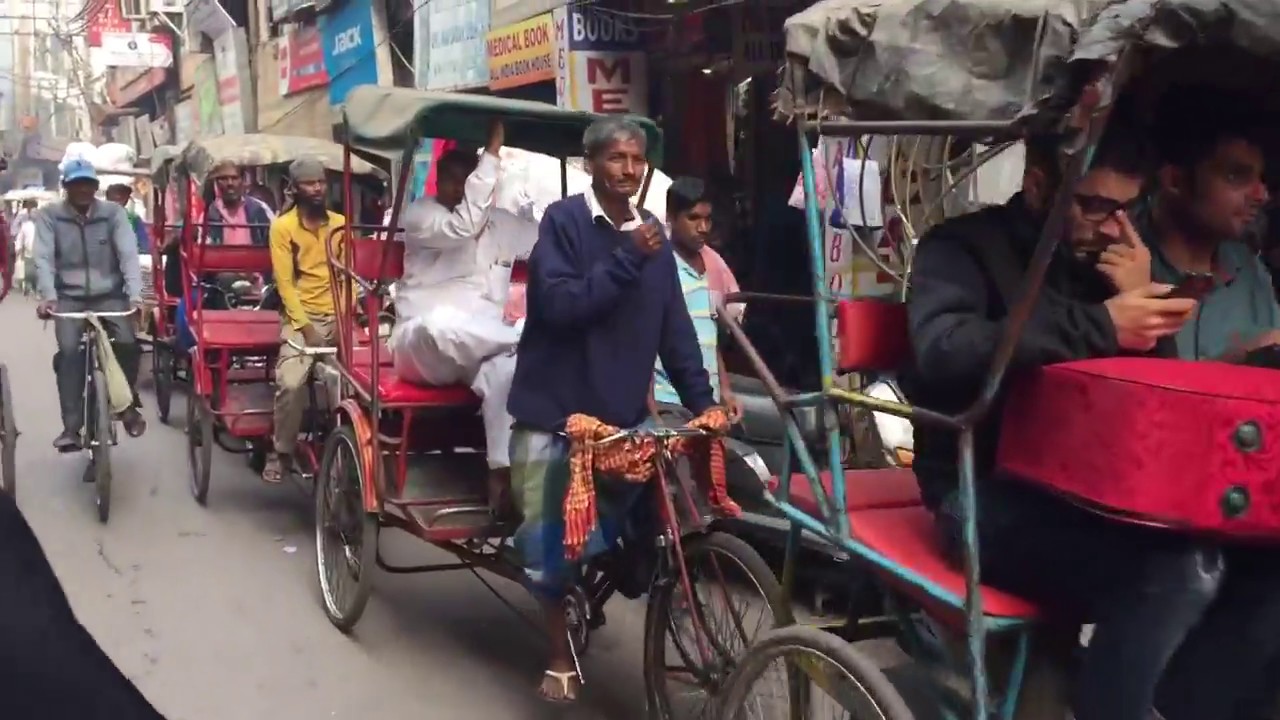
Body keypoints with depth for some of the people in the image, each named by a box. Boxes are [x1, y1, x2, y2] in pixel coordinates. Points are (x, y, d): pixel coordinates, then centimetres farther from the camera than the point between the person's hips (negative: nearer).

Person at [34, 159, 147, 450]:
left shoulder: (113, 213, -1)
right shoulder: (49, 216, -1)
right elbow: (44, 259, -10)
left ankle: (128, 404, 5)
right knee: (69, 350, -23)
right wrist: (48, 295, -28)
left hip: (109, 295, 0)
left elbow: (128, 255, -11)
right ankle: (71, 426, -15)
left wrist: (135, 295, -26)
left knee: (128, 343, -23)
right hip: (69, 297, 0)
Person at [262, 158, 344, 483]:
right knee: (291, 382, -22)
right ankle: (281, 453, -3)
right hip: (302, 317, -3)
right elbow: (285, 283, -4)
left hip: (339, 316, 3)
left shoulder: (340, 224, 12)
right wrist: (306, 328, -13)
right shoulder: (283, 226, 2)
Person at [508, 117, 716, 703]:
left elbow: (674, 325, 8)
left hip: (620, 413, 4)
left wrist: (701, 402, 2)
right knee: (552, 540, 0)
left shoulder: (652, 233, 8)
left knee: (625, 534, 1)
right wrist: (628, 258, -23)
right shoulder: (563, 221, -8)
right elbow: (558, 305, -20)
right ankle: (561, 657, 18)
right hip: (553, 410, -4)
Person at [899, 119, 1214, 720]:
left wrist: (1143, 315, -3)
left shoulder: (1101, 259, 16)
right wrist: (1099, 327, -25)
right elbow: (944, 351, -24)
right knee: (1177, 571, -28)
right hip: (988, 497, -7)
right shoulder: (963, 248, -2)